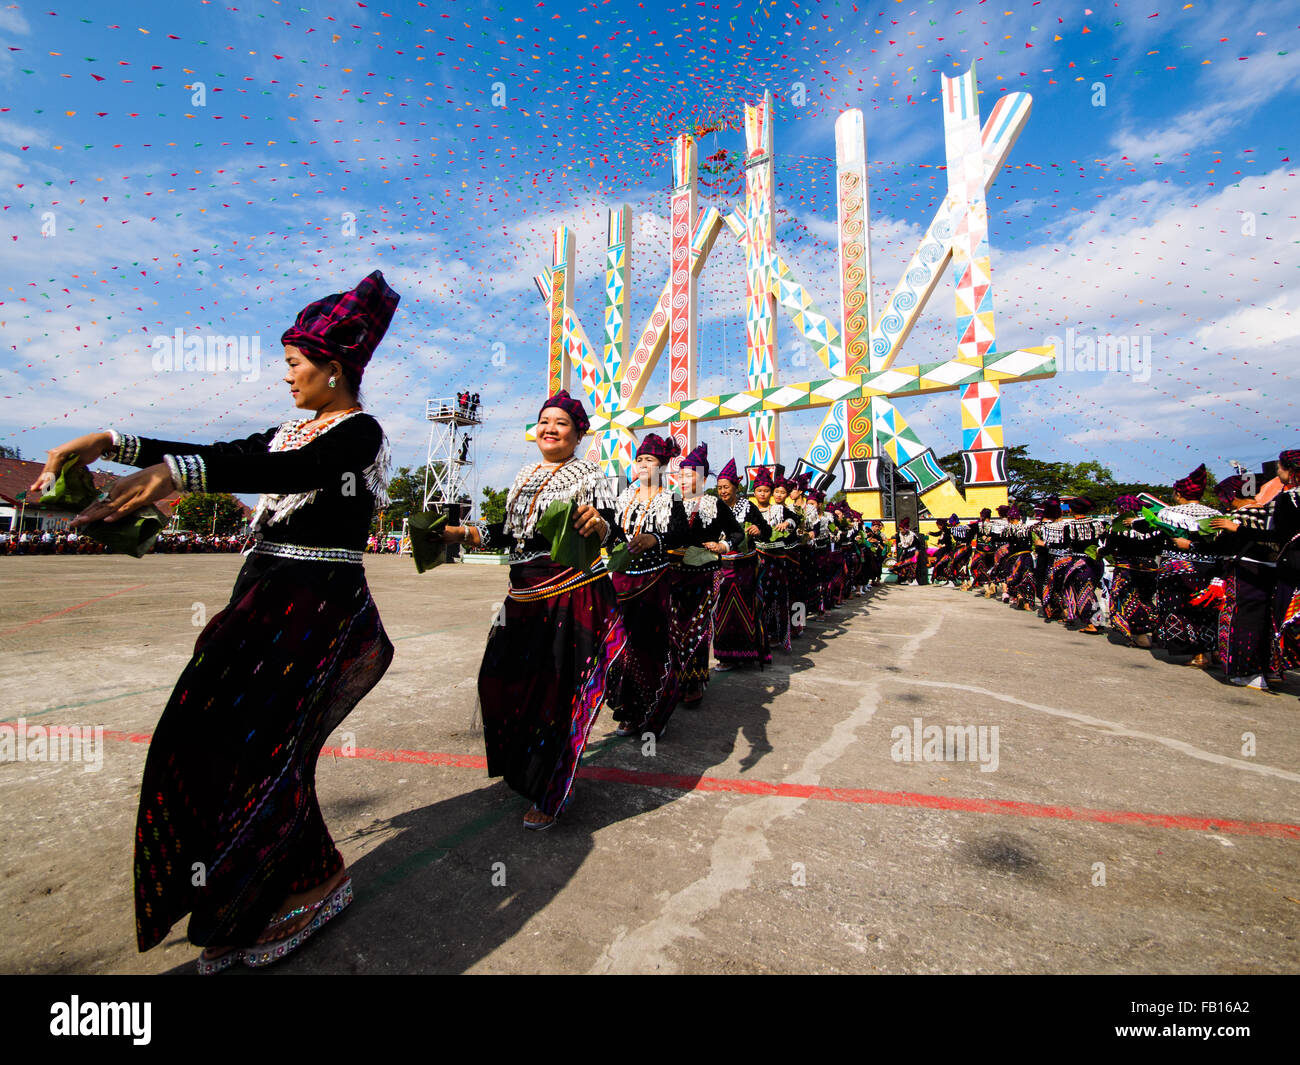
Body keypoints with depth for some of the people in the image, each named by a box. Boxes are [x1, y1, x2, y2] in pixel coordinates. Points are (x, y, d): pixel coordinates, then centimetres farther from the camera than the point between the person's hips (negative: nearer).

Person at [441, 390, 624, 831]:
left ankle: (550, 795, 22)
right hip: (525, 594, 7)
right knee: (502, 678, 14)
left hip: (573, 595, -7)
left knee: (555, 690, -1)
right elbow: (507, 532, 17)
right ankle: (524, 769, 41)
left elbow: (612, 536, -14)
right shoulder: (525, 476, 15)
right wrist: (457, 533, 9)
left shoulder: (589, 474, -4)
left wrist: (600, 525, -36)